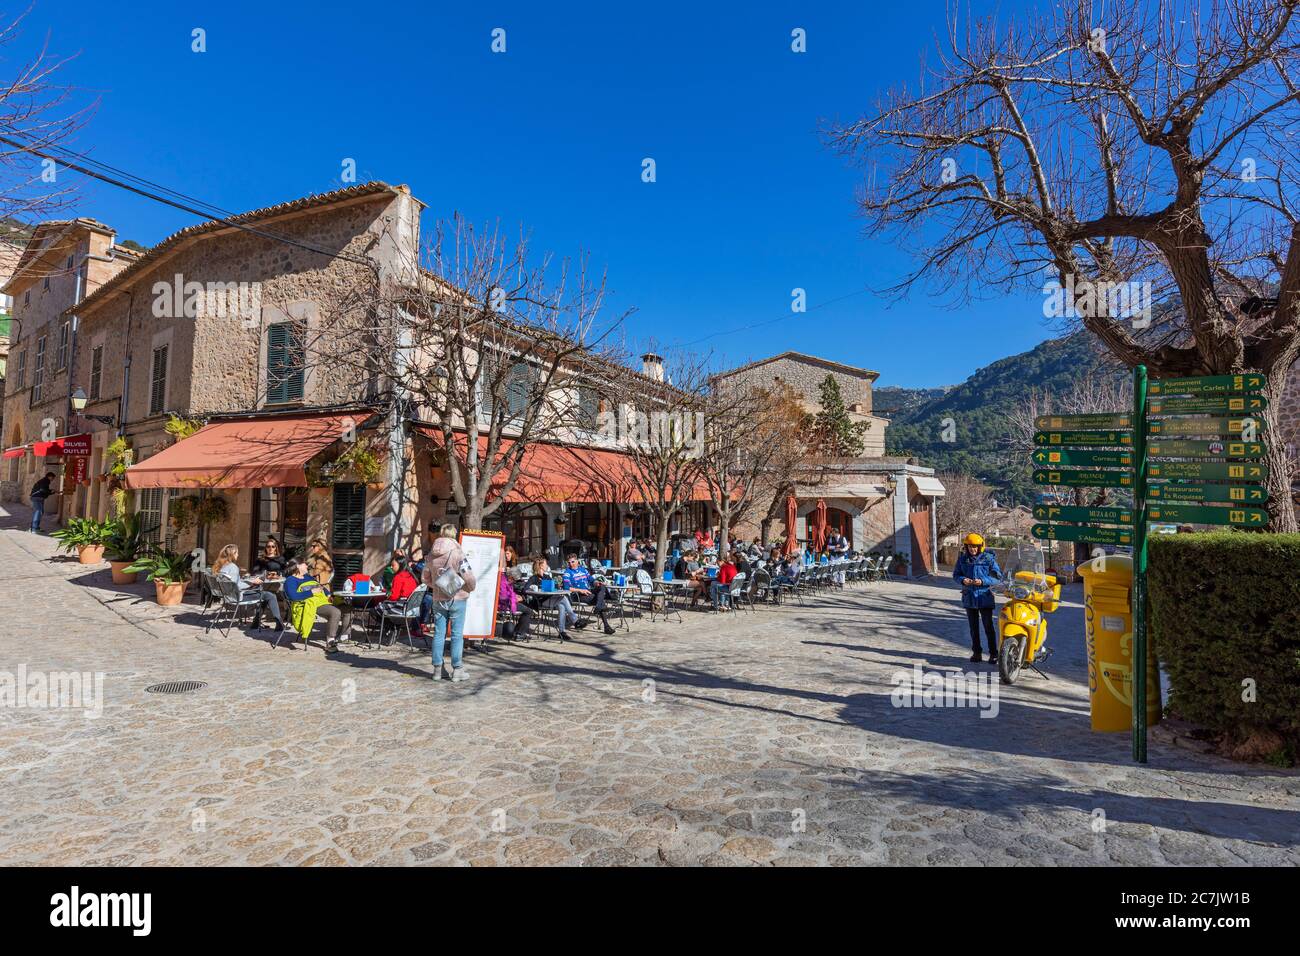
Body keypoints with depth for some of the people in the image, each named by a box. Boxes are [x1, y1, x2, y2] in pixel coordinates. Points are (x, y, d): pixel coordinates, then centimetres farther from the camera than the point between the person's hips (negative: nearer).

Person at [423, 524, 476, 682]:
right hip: (457, 599, -4)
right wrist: (472, 587, 5)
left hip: (438, 599, 5)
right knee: (457, 634, 3)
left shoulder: (431, 554, 4)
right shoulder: (457, 553, -14)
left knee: (439, 633, 10)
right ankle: (457, 669, 7)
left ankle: (437, 669, 15)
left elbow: (426, 578, 14)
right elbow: (469, 578, -15)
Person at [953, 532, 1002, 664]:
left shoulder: (988, 558, -8)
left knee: (988, 627, -1)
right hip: (969, 597, 4)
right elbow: (956, 574, 11)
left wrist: (983, 581, -19)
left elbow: (998, 577, -5)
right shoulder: (962, 559, 2)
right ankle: (976, 652, 22)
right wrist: (963, 580, -11)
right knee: (973, 627, 12)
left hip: (985, 597, -3)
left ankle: (993, 653, 9)